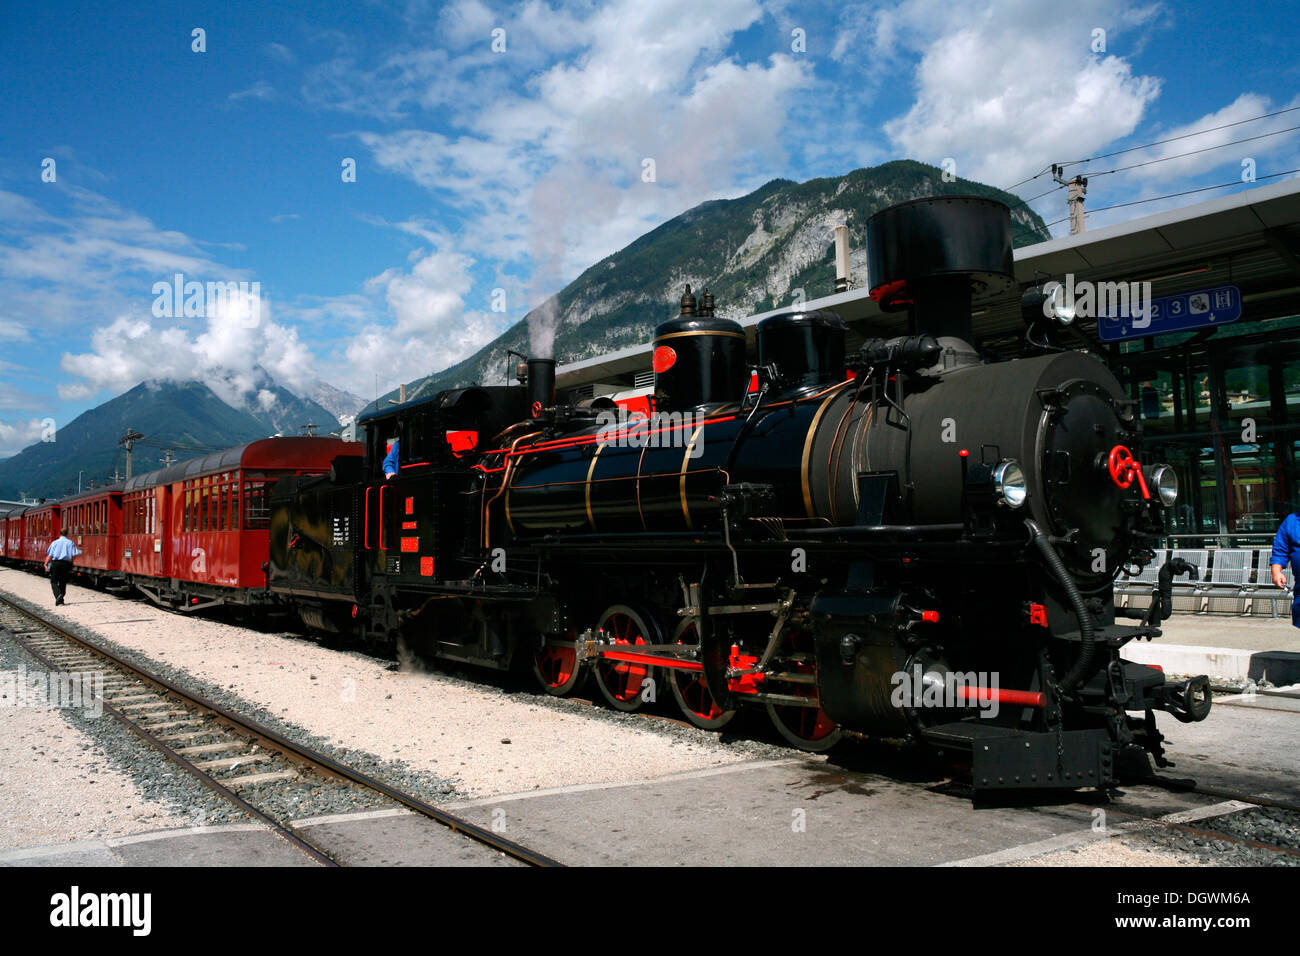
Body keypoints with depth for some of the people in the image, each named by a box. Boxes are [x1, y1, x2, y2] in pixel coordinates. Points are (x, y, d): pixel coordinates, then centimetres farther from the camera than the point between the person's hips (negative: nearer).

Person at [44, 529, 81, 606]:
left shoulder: (55, 542, 6)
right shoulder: (70, 543, 5)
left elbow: (50, 555, -2)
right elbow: (75, 554, -5)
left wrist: (46, 564, -1)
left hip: (55, 563, -1)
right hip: (66, 564, 1)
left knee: (54, 582, 4)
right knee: (63, 582, 11)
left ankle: (58, 595, -21)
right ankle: (60, 600, 12)